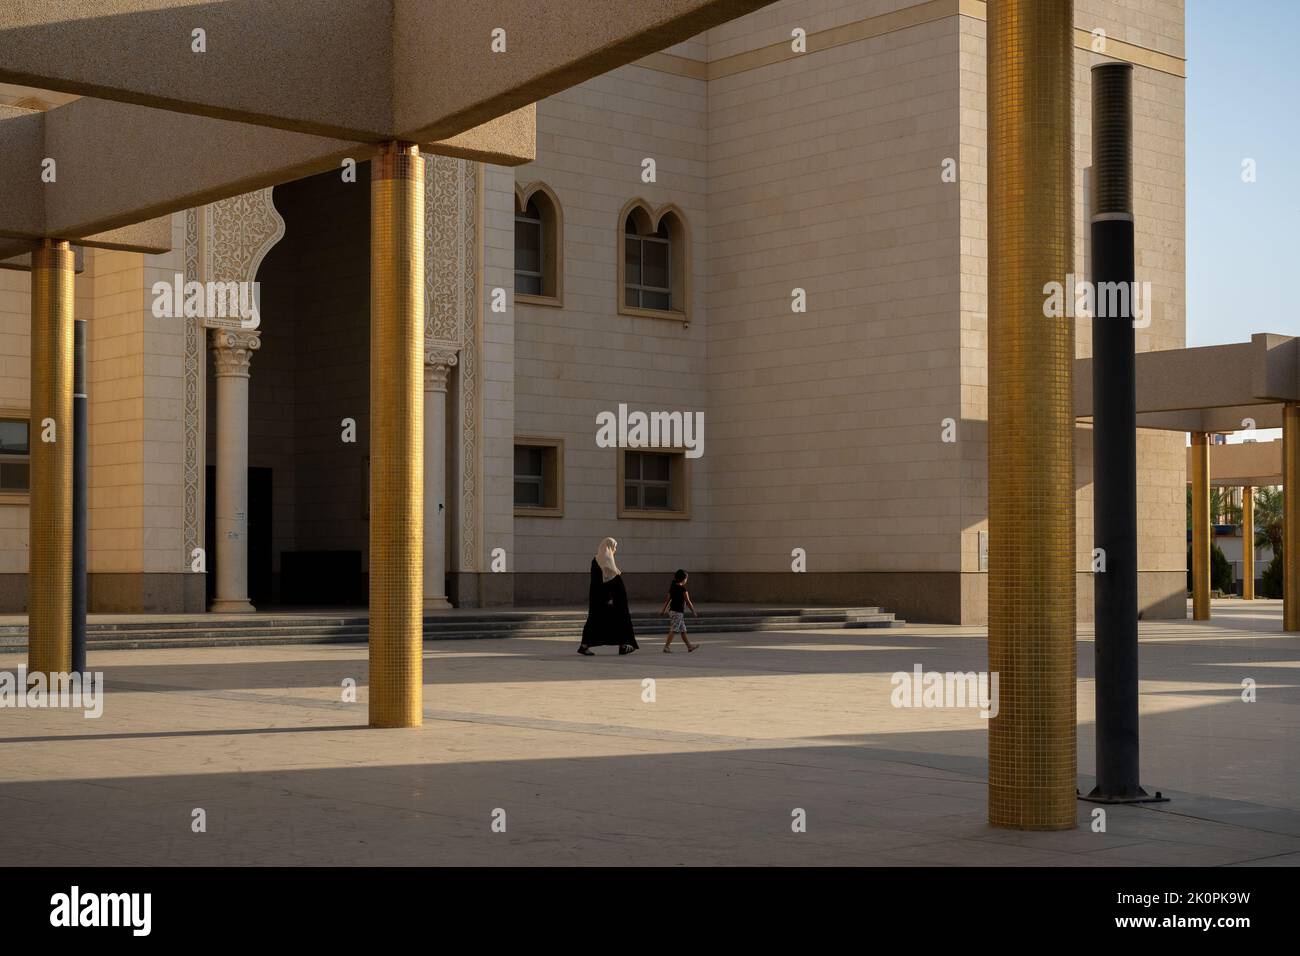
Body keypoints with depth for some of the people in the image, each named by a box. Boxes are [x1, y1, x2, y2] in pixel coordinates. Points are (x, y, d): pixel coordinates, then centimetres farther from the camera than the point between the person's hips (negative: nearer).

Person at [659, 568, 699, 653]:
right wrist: (694, 611, -3)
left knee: (683, 630, 16)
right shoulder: (683, 589, -13)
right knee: (673, 630, -8)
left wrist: (663, 609, 17)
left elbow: (668, 599, 12)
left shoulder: (672, 587, 8)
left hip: (672, 611, 8)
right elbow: (688, 602, -11)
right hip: (679, 612, -8)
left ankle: (689, 646, 24)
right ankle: (666, 647, -11)